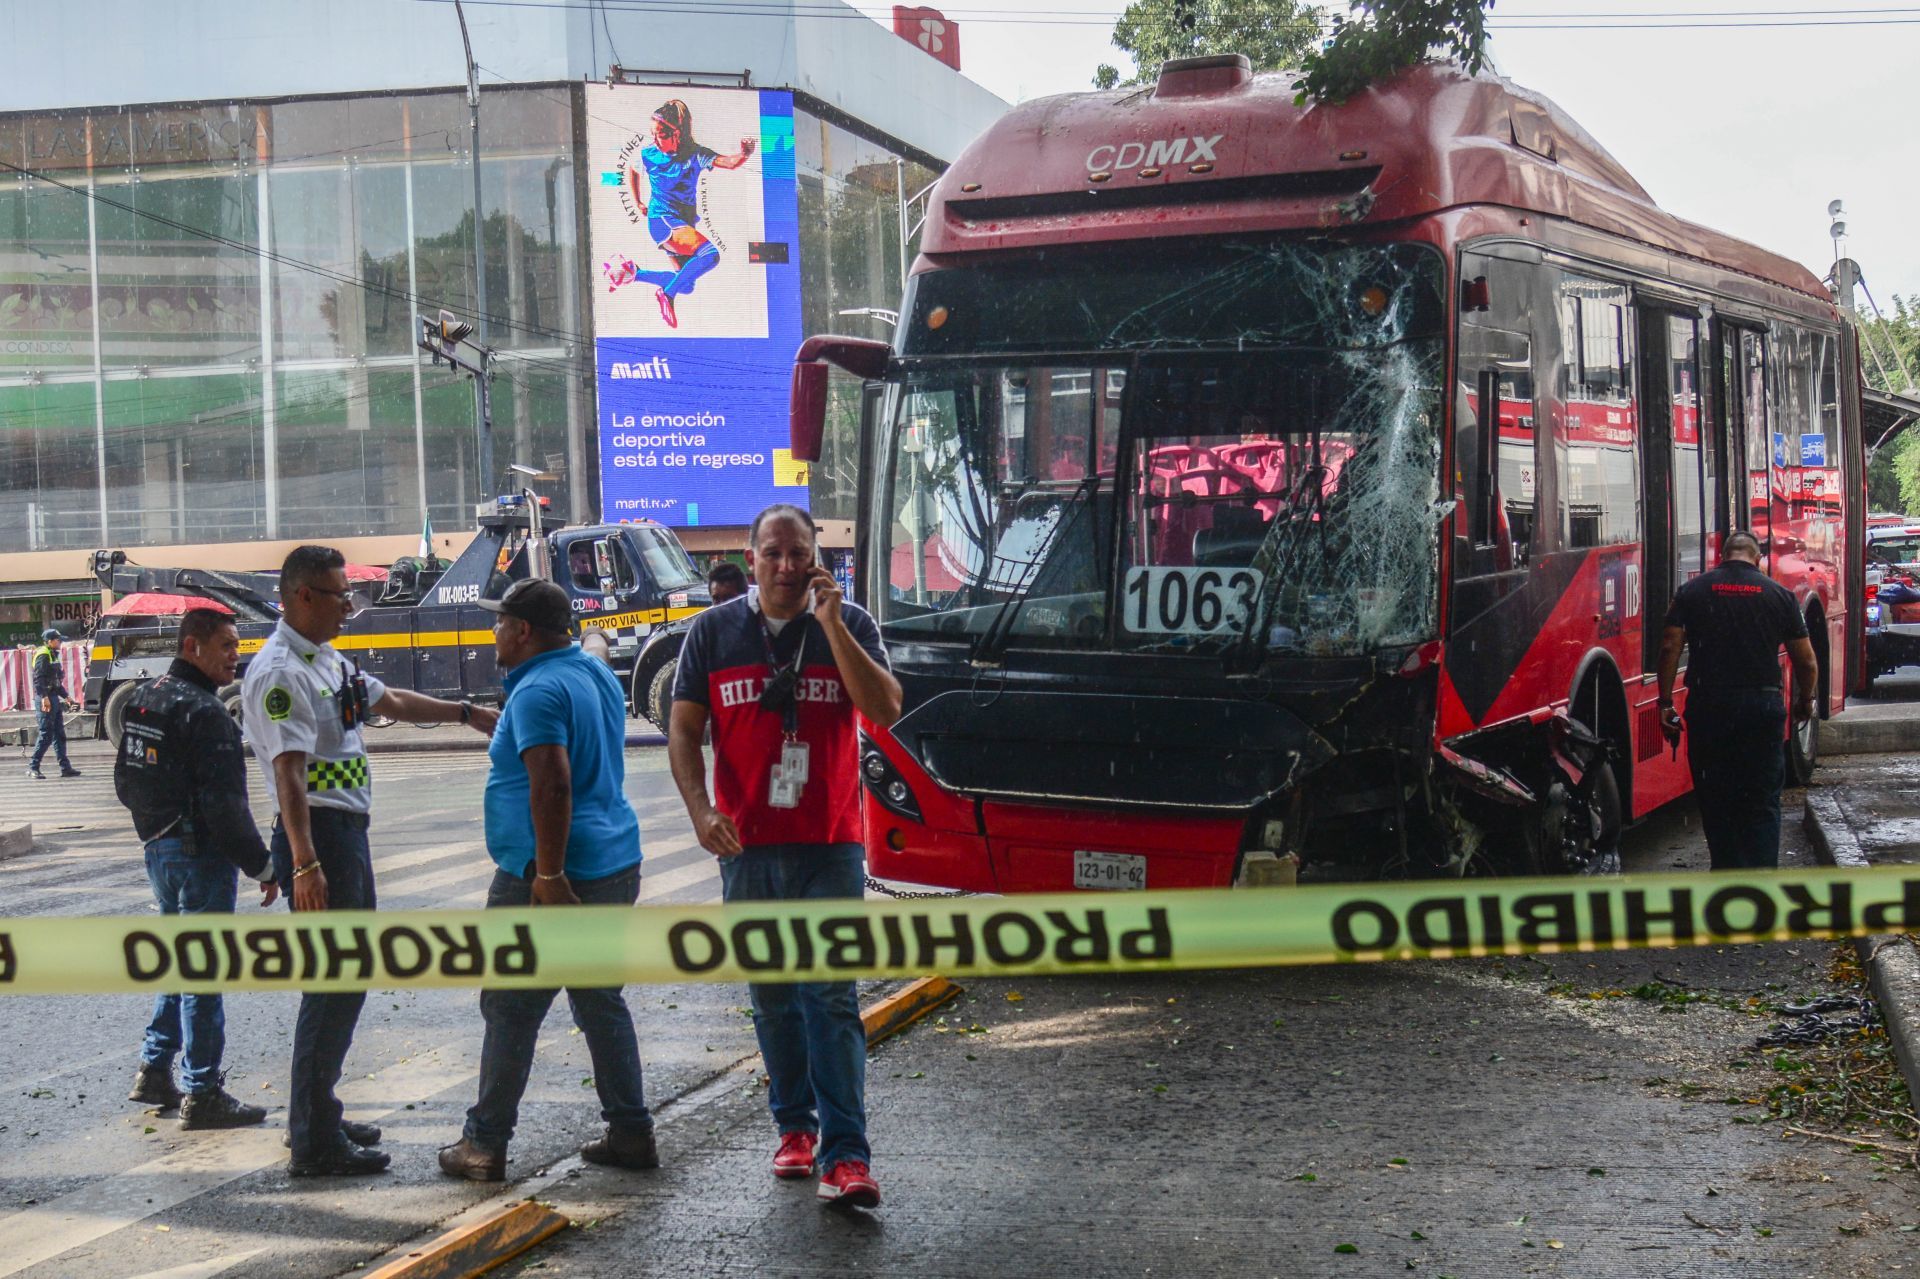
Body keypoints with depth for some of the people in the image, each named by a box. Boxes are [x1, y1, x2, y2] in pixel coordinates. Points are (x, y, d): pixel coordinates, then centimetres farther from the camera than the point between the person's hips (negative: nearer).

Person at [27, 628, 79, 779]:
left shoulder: (52, 655, 20)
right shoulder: (43, 655, -11)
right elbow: (38, 678, -21)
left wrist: (65, 696, 28)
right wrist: (44, 697, -29)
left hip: (53, 698, 10)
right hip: (45, 699, -10)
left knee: (59, 733, 9)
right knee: (46, 734, -9)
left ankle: (65, 767, 12)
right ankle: (33, 767, -4)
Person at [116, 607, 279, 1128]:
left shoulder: (144, 699, 11)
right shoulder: (204, 713, -19)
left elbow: (126, 782, 19)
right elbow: (224, 806, -22)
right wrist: (262, 866, -16)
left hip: (158, 849, 9)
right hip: (200, 854, -9)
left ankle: (154, 1071, 25)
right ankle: (203, 1094, 1)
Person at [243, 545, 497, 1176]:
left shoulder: (329, 661, 14)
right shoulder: (279, 672, -17)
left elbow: (392, 702, 30)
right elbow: (289, 773, -25)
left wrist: (467, 713, 35)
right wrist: (304, 864, -30)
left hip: (348, 831, 10)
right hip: (319, 835, -10)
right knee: (334, 984, -7)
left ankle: (319, 1119, 29)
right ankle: (315, 1143, -1)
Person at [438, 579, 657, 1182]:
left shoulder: (538, 692, -16)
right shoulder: (596, 673, 13)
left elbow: (552, 785, -26)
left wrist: (550, 876, -26)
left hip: (545, 875, -9)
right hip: (617, 862, 9)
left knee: (511, 1012, 0)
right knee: (602, 1003, 15)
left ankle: (485, 1144, 6)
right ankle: (631, 1133, 16)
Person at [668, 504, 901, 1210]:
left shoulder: (849, 625, 2)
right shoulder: (714, 631, 5)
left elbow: (886, 711, -12)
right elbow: (683, 732, 6)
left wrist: (832, 625, -17)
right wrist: (701, 810, -10)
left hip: (829, 844, -2)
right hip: (746, 844, 2)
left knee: (830, 997, -9)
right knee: (773, 998, 11)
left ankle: (845, 1153, -11)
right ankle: (794, 1126, 26)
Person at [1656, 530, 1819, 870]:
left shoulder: (1692, 591, 5)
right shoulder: (1779, 594, 5)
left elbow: (1670, 647, -2)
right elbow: (1806, 660, 7)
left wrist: (1666, 703, 2)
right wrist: (1805, 701, 23)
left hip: (1707, 706, 0)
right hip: (1762, 707, 0)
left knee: (1716, 802, 10)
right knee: (1762, 803, 4)